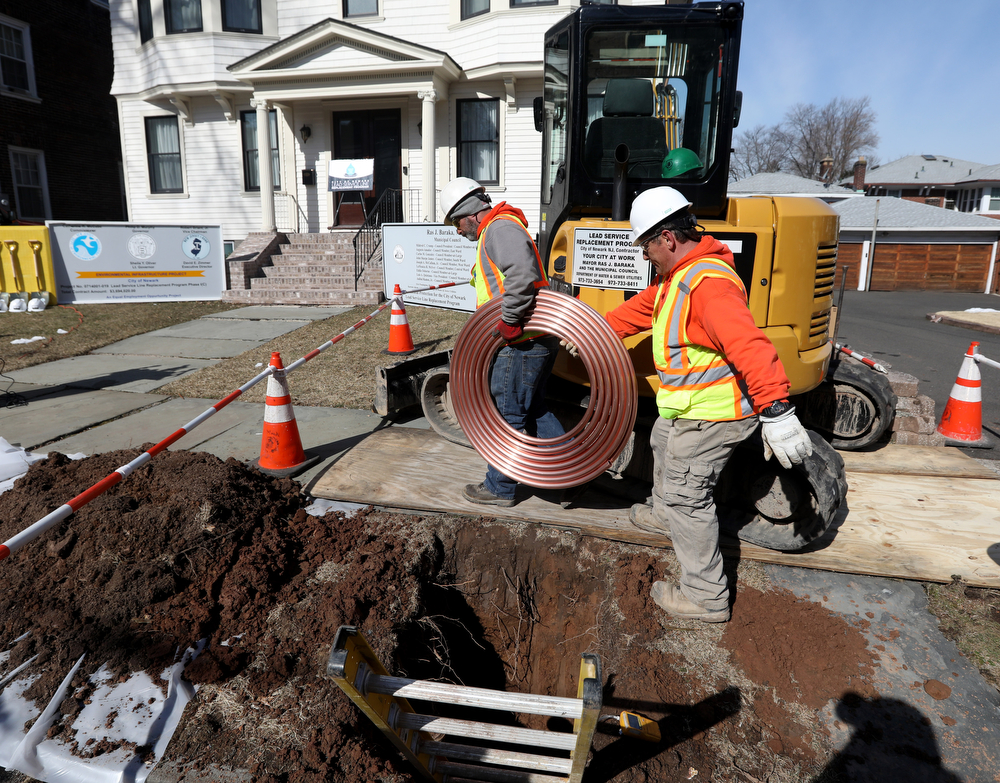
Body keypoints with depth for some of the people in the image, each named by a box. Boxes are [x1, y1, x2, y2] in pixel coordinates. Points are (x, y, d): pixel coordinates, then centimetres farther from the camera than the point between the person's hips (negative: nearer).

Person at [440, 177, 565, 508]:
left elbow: (523, 273, -30)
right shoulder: (496, 230, 22)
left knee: (507, 414, 1)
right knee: (532, 409, 20)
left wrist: (509, 320, -27)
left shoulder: (500, 227, -12)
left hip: (521, 344, -11)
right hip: (535, 340, 11)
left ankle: (500, 488, 14)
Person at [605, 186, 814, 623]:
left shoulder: (709, 283, -29)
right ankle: (665, 516, 60)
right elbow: (642, 308, 21)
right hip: (690, 405, 11)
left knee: (686, 497, -3)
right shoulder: (678, 275, 6)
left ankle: (706, 598, 11)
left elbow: (750, 347, -39)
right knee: (663, 445, 33)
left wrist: (776, 411, -45)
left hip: (710, 415, -11)